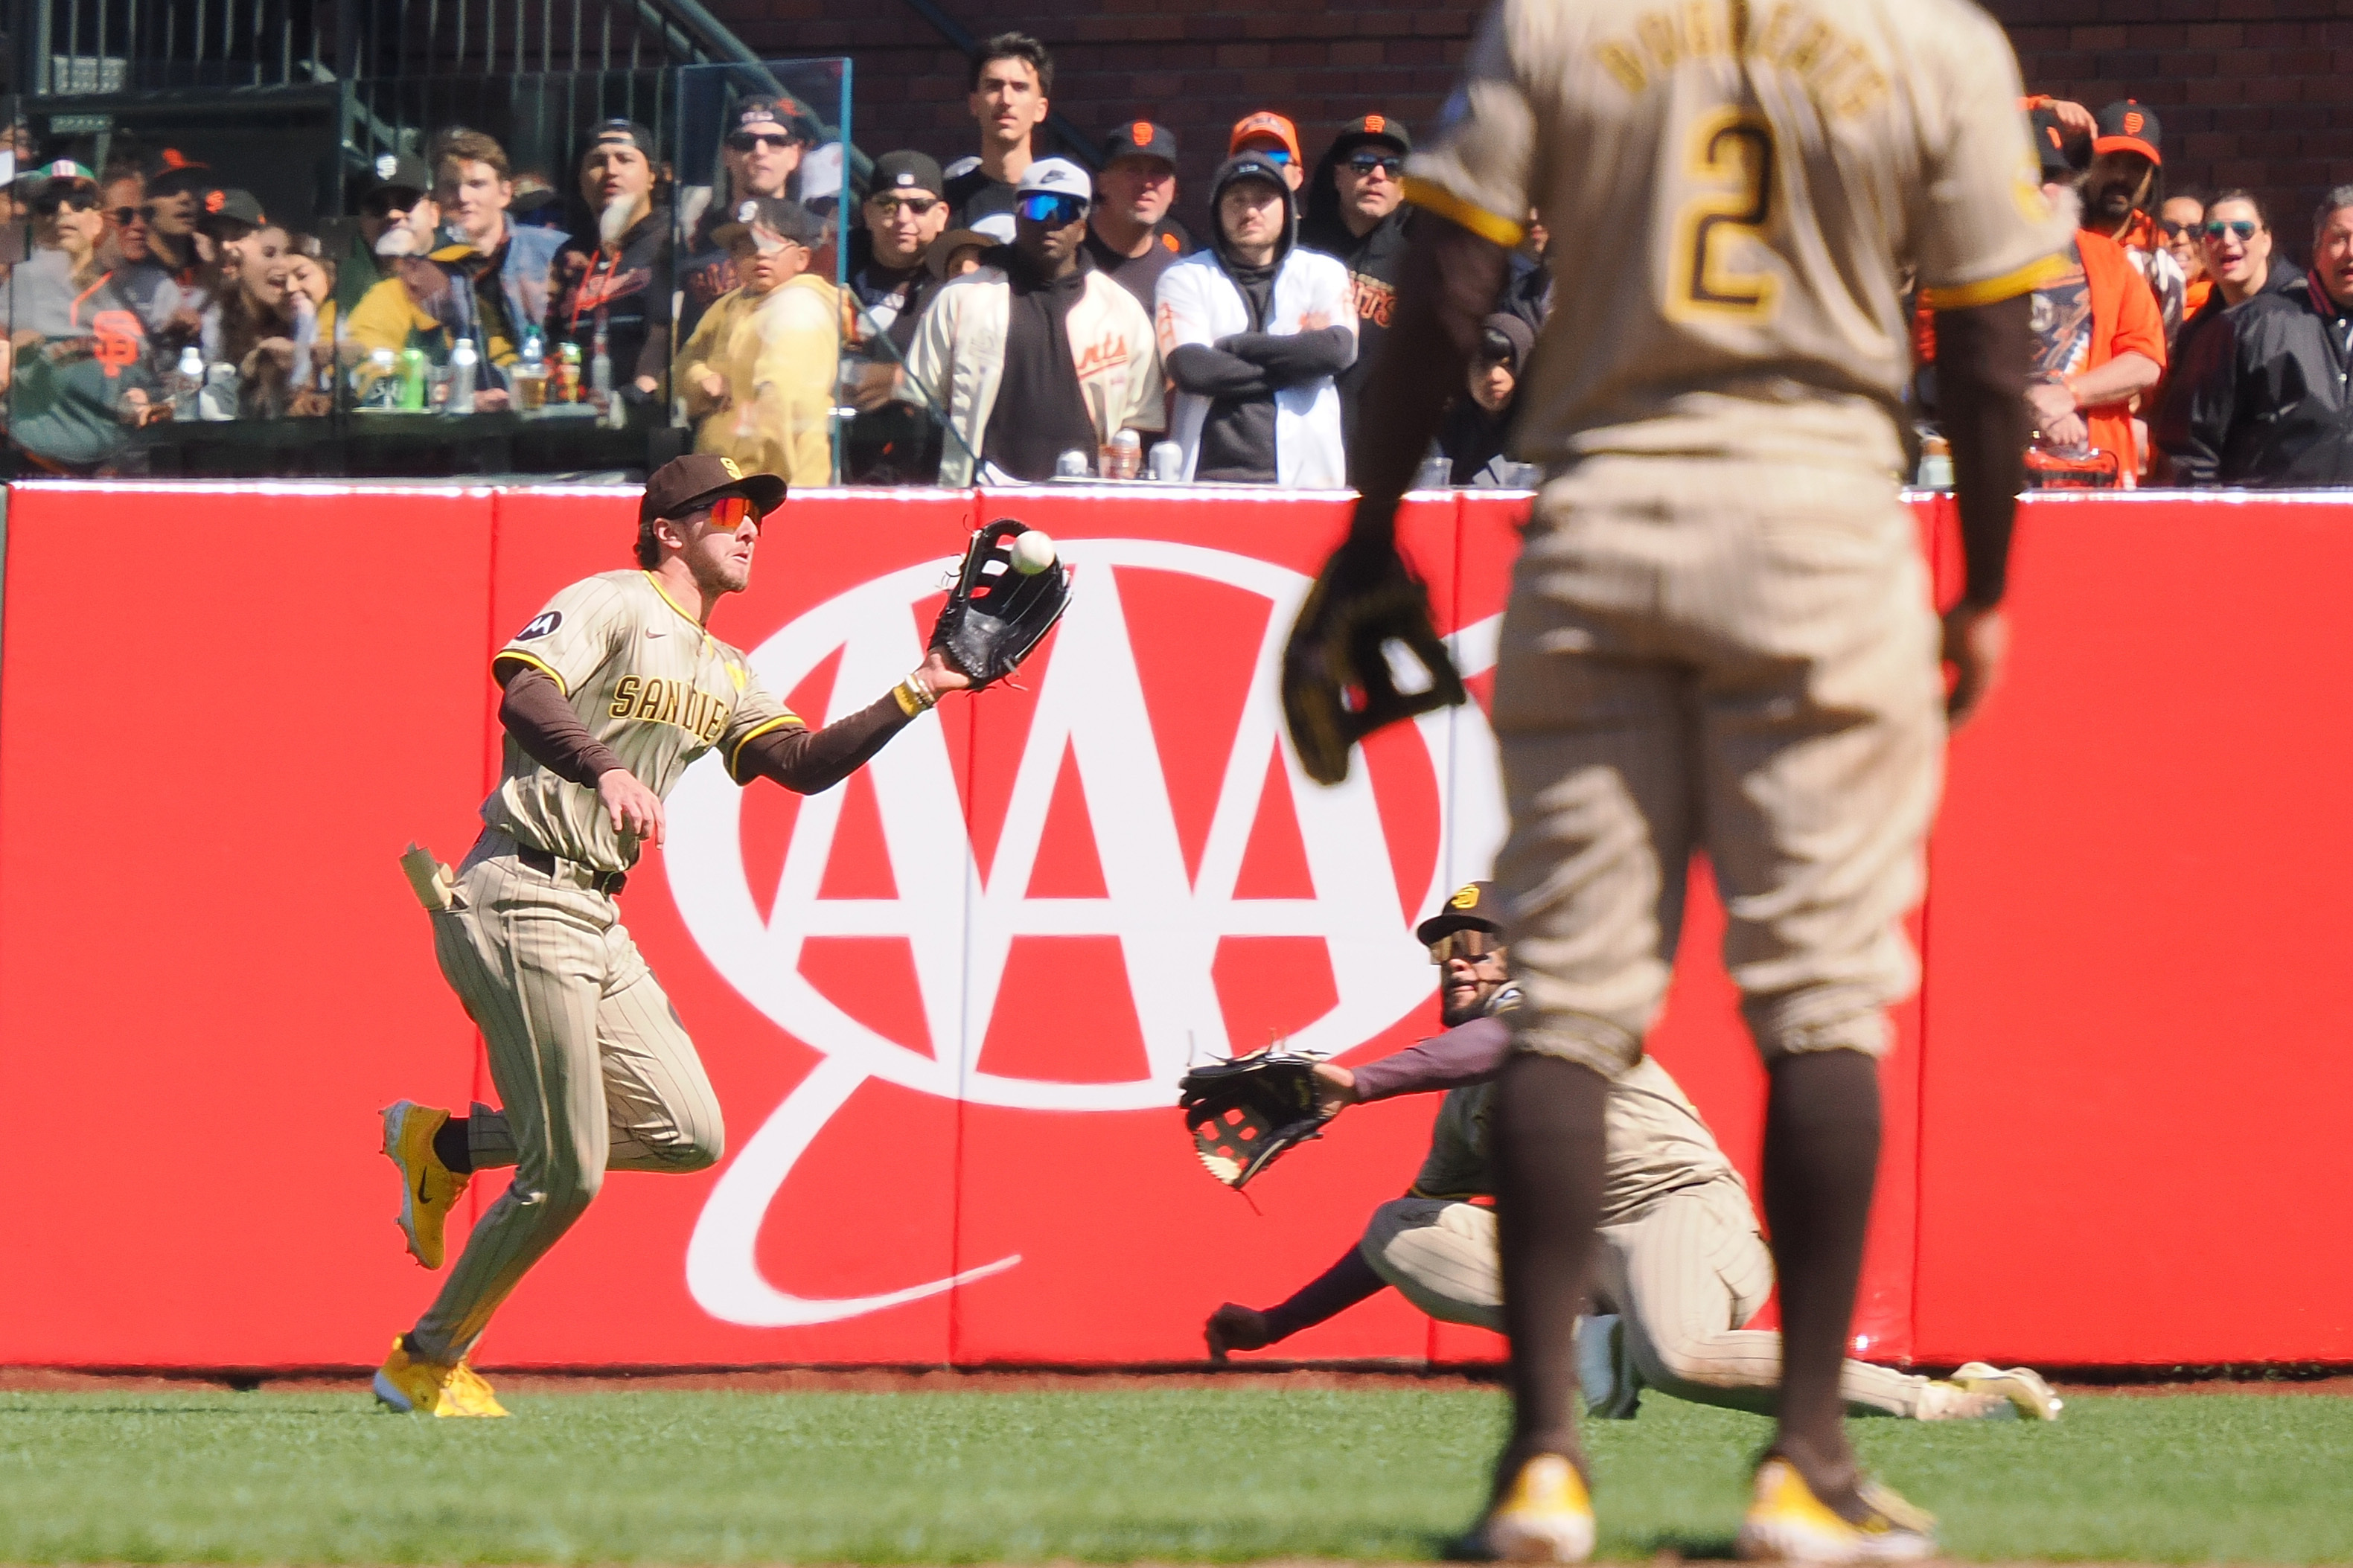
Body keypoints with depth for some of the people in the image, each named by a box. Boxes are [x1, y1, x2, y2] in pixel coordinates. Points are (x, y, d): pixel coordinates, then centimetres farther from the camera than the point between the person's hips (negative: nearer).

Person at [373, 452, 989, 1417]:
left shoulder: (723, 677, 20)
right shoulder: (609, 606, -6)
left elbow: (805, 764, 9)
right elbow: (523, 692, -22)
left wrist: (916, 695, -2)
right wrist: (606, 771, -38)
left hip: (596, 921, 9)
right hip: (522, 900, -9)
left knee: (689, 1134, 2)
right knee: (567, 1174, -9)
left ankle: (444, 1146, 14)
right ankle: (426, 1363, 6)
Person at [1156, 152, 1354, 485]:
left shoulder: (1323, 273, 15)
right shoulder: (1186, 278, 11)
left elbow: (1338, 351, -6)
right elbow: (1189, 369, -6)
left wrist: (1234, 346, -3)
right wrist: (1292, 370, -2)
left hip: (1303, 476, 1)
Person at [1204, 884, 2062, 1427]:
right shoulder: (1463, 1110, 27)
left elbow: (1496, 1043, -22)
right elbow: (1406, 1243, 32)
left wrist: (1358, 1084, -33)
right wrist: (1274, 1325, 27)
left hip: (1682, 1205, -8)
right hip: (1575, 1248, 8)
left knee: (1676, 1358, -41)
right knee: (1395, 1226, -4)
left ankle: (1938, 1398, -34)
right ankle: (1587, 1336, -19)